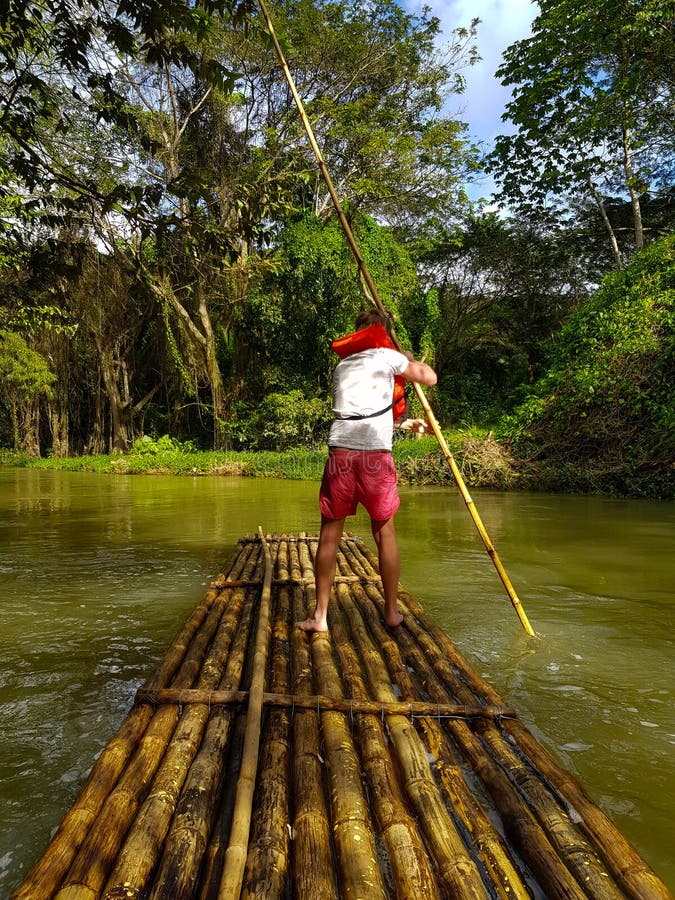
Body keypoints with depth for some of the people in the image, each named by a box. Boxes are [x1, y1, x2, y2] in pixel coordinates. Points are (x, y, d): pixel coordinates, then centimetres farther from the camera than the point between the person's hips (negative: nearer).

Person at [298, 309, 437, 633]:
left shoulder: (341, 366, 22)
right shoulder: (387, 356, 8)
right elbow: (430, 378, 16)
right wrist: (411, 359, 36)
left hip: (340, 452, 3)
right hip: (375, 454, -2)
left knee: (329, 534, 9)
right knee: (384, 532, 11)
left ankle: (320, 615, 12)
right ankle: (392, 612, 21)